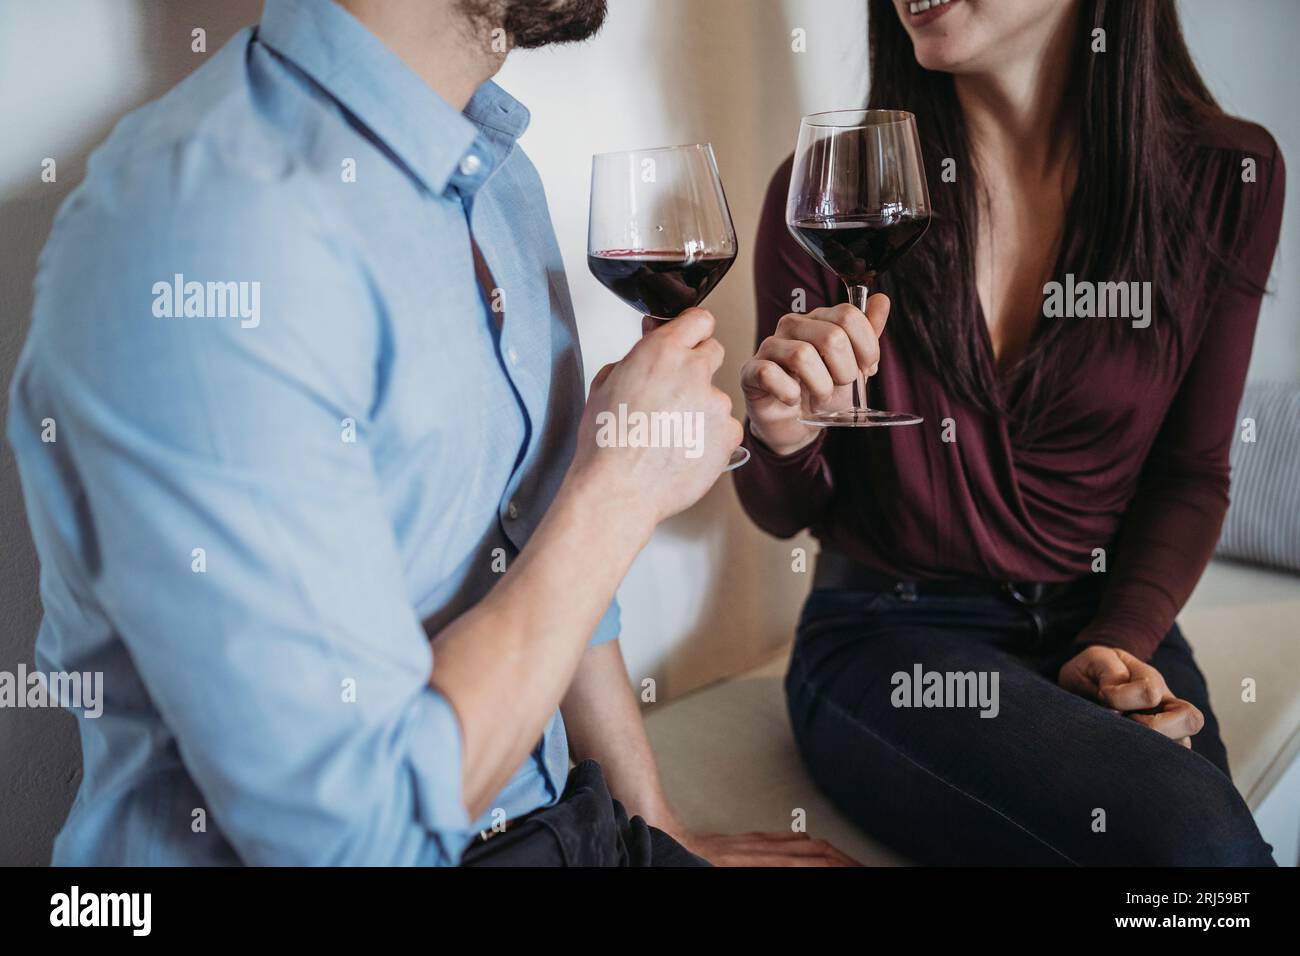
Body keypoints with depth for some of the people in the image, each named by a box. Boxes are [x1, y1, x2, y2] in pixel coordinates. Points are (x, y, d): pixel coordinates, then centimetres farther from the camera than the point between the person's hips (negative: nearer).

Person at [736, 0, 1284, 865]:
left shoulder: (1225, 176, -3)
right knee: (1201, 837, -26)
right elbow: (787, 513, 3)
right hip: (887, 635, -2)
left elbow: (1191, 472, 7)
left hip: (1111, 624, 2)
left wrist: (1122, 645, -8)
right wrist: (783, 439, -19)